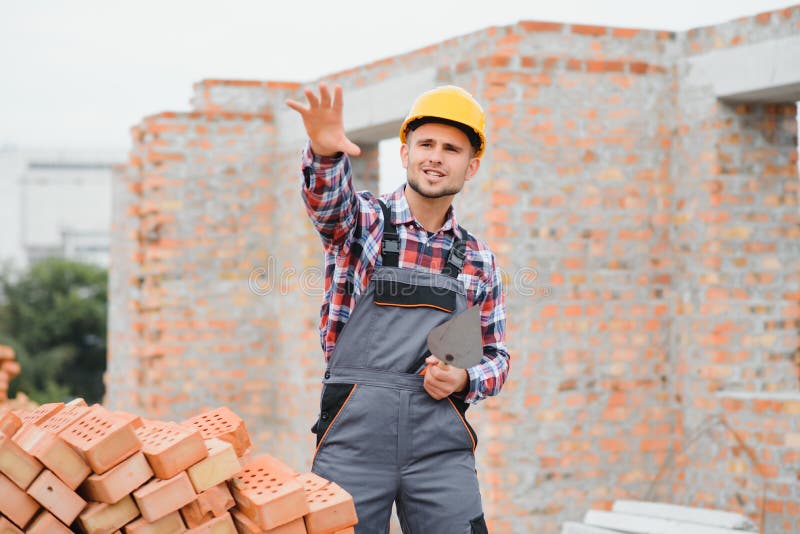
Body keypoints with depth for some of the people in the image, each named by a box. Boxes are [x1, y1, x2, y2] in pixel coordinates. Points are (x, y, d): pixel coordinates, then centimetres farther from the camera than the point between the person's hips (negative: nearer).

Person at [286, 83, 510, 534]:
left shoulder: (479, 260, 13)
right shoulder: (363, 219, 5)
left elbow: (497, 357, 17)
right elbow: (327, 199, -18)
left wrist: (463, 380, -6)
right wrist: (325, 152, -40)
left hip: (441, 445, 2)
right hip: (354, 433, -2)